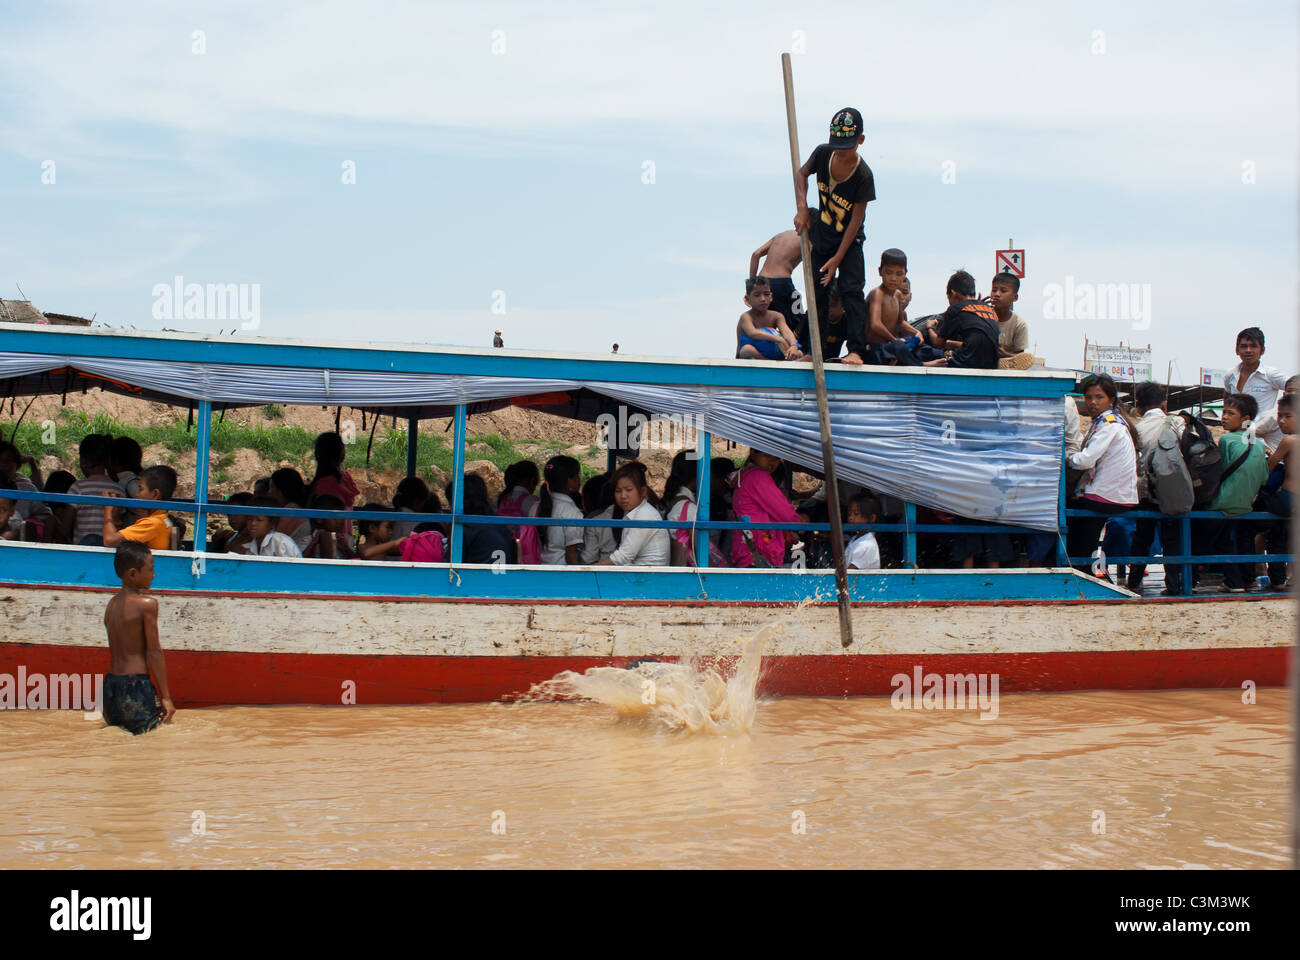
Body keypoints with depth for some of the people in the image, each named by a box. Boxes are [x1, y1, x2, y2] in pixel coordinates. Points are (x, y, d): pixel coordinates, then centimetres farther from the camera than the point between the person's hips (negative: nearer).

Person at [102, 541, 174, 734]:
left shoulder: (111, 604, 13)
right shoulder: (147, 603, -9)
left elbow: (116, 650, 15)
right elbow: (154, 651, -9)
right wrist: (166, 697, -6)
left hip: (110, 683, 8)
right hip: (136, 685, -8)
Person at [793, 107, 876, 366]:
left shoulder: (863, 175, -26)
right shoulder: (823, 153, -14)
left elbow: (856, 219, -21)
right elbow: (802, 174, 7)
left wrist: (837, 258, -20)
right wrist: (802, 208, -8)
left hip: (849, 239, -4)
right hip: (821, 235, 4)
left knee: (852, 290, -15)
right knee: (818, 291, 5)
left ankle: (856, 350, -17)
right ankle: (815, 351, 9)